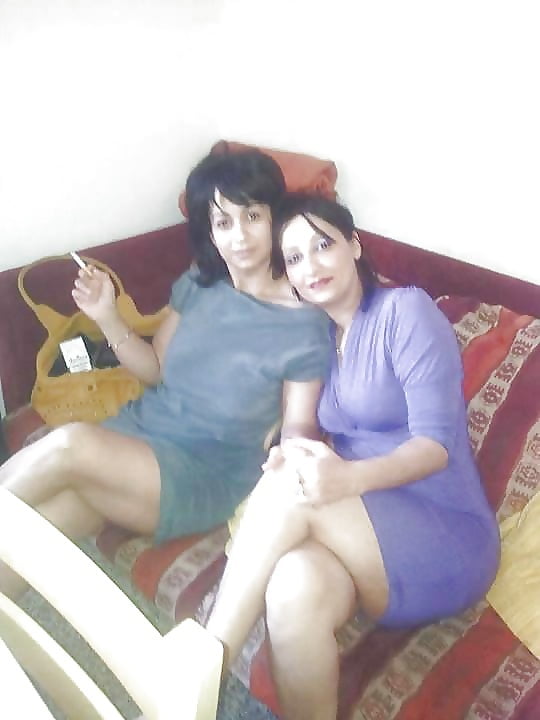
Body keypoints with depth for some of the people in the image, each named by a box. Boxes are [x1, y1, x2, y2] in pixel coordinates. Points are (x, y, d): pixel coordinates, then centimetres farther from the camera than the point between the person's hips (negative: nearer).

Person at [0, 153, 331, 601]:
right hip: (137, 430, 5)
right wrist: (108, 318, -3)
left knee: (72, 443, -28)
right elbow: (157, 370, 13)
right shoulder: (197, 283, 4)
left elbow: (298, 426, -6)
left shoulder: (306, 324, -10)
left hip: (209, 476, -4)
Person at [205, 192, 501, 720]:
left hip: (447, 539, -4)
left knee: (288, 489, -30)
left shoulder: (405, 310, -5)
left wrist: (352, 478, -33)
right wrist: (293, 454, -16)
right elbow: (316, 440, 9)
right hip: (358, 534, 4)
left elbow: (437, 442, -14)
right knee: (295, 587, -33)